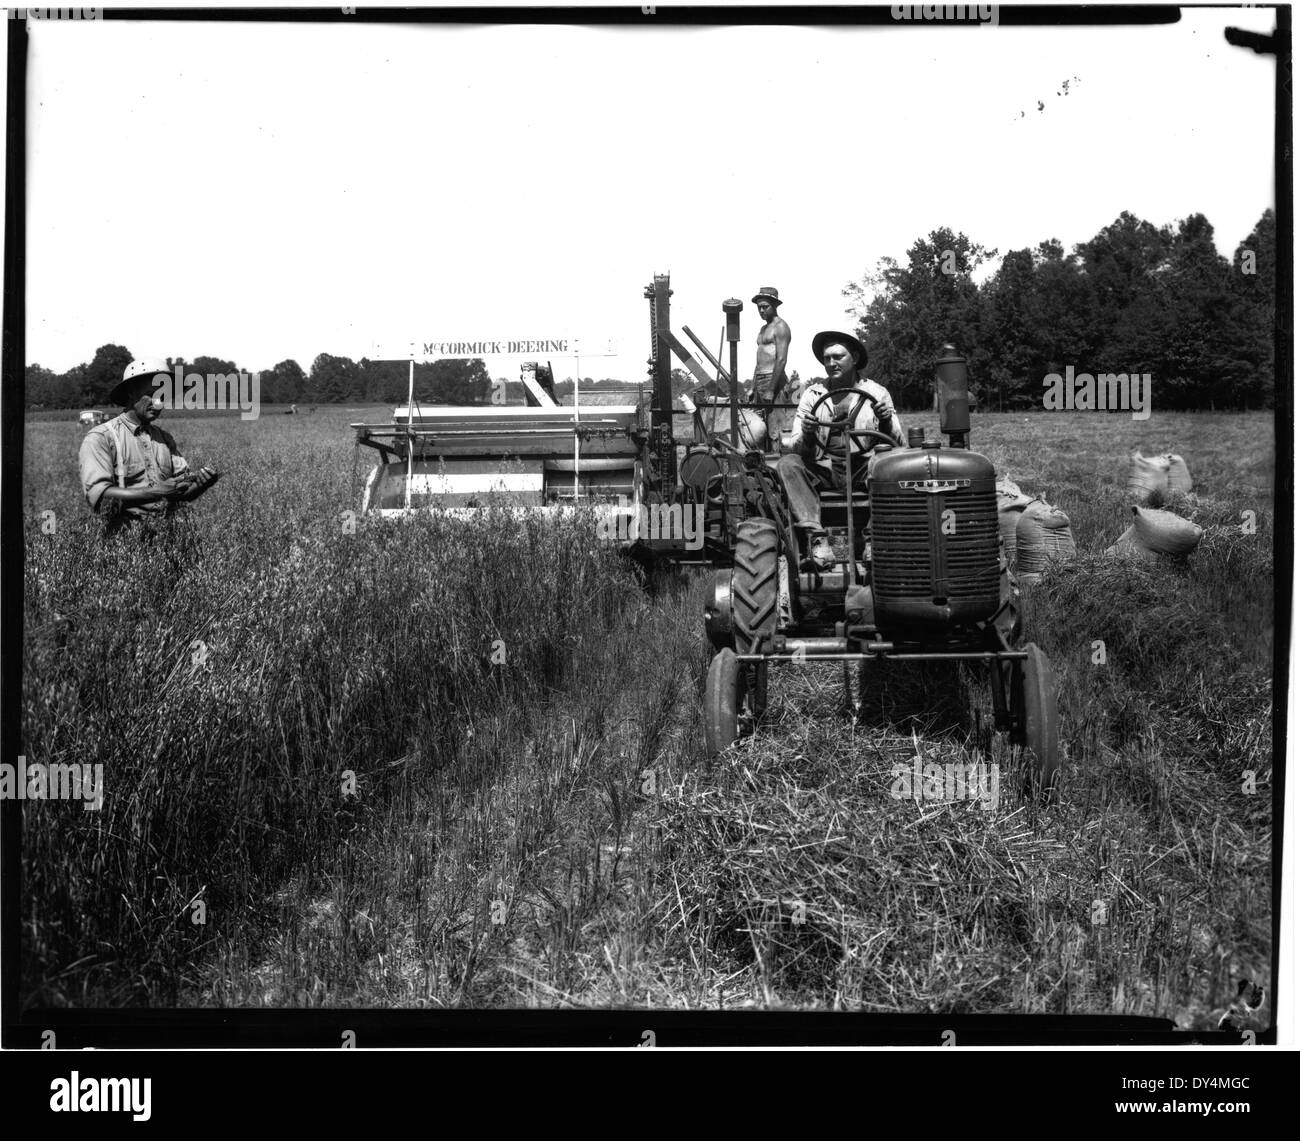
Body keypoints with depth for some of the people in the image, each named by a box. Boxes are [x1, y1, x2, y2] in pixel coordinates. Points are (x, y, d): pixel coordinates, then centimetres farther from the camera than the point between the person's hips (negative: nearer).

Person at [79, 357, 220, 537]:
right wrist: (158, 491, -23)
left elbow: (184, 492, 14)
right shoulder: (100, 438, -1)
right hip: (127, 535, -6)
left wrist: (202, 483, -10)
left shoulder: (165, 438, 19)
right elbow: (98, 498, -14)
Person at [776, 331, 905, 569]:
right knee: (787, 463, -26)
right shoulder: (812, 394, 10)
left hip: (864, 469, -1)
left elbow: (900, 446, 1)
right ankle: (815, 536, -32)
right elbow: (796, 448, 3)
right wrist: (806, 435, -21)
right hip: (823, 469, 1)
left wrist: (886, 421, -19)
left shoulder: (876, 393, 7)